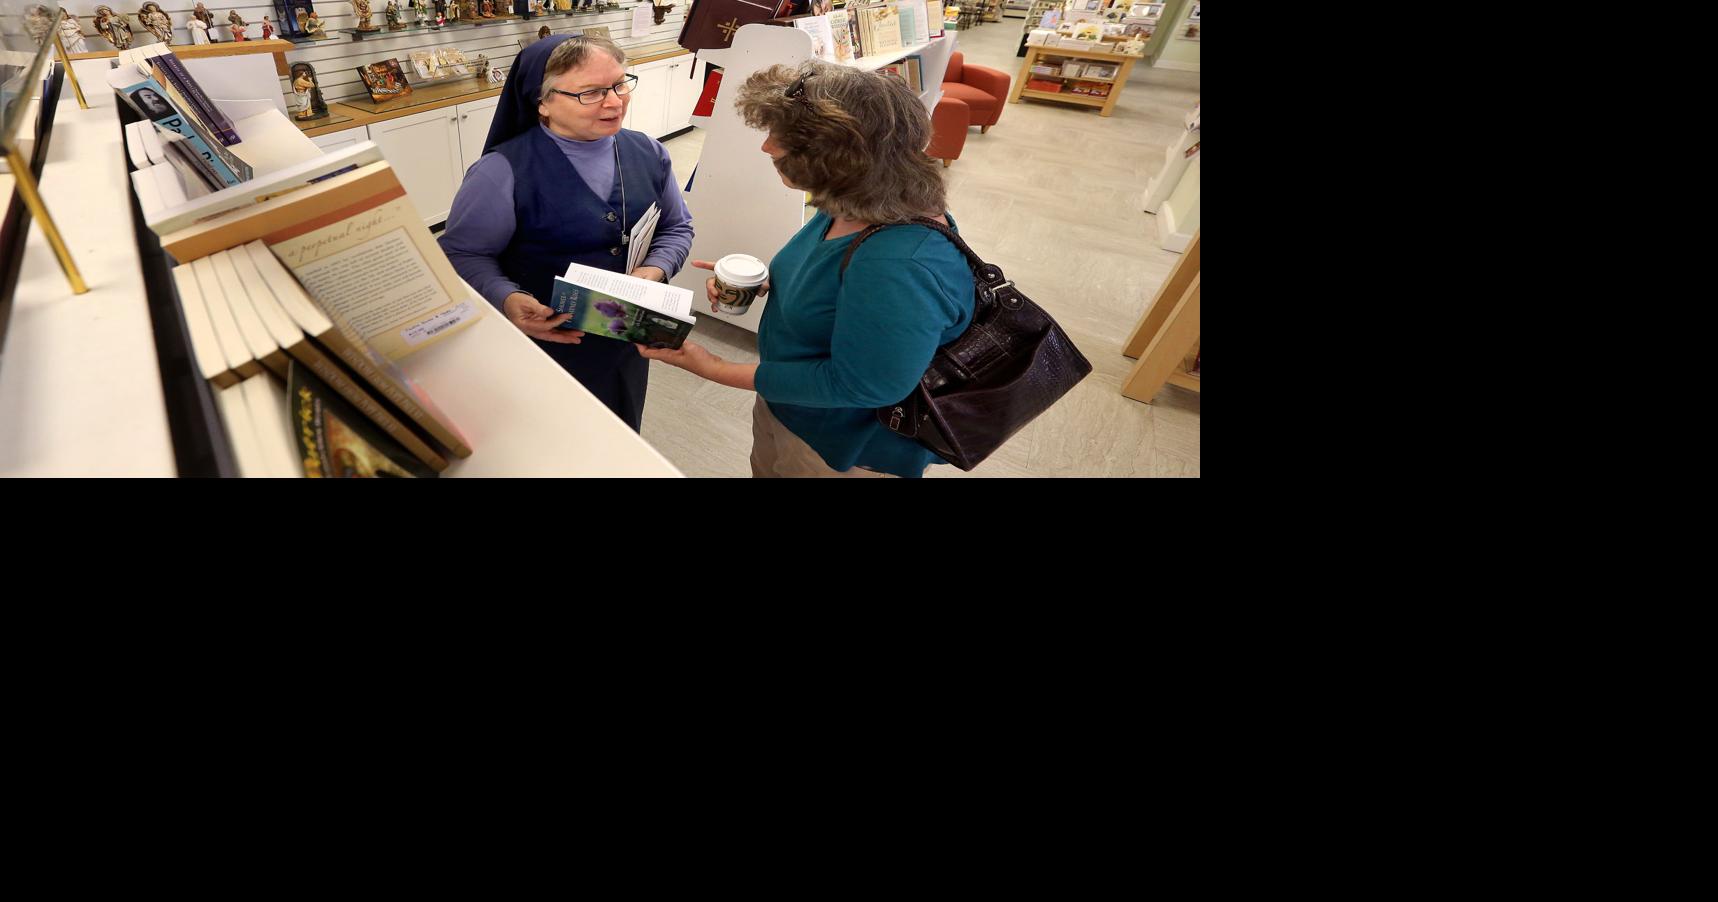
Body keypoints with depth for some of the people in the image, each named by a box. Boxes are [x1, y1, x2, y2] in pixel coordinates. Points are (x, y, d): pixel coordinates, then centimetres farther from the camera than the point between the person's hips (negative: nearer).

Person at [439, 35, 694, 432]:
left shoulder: (648, 153, -2)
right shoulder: (503, 171, -18)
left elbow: (676, 227, 6)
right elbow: (462, 253, -12)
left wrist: (655, 269, -14)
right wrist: (507, 300, -32)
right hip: (542, 346, -4)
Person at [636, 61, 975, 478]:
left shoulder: (901, 269, -38)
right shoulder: (855, 206, -8)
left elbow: (854, 385, -31)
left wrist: (717, 370, -26)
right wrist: (761, 281, -7)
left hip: (845, 454, -8)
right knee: (764, 469, 30)